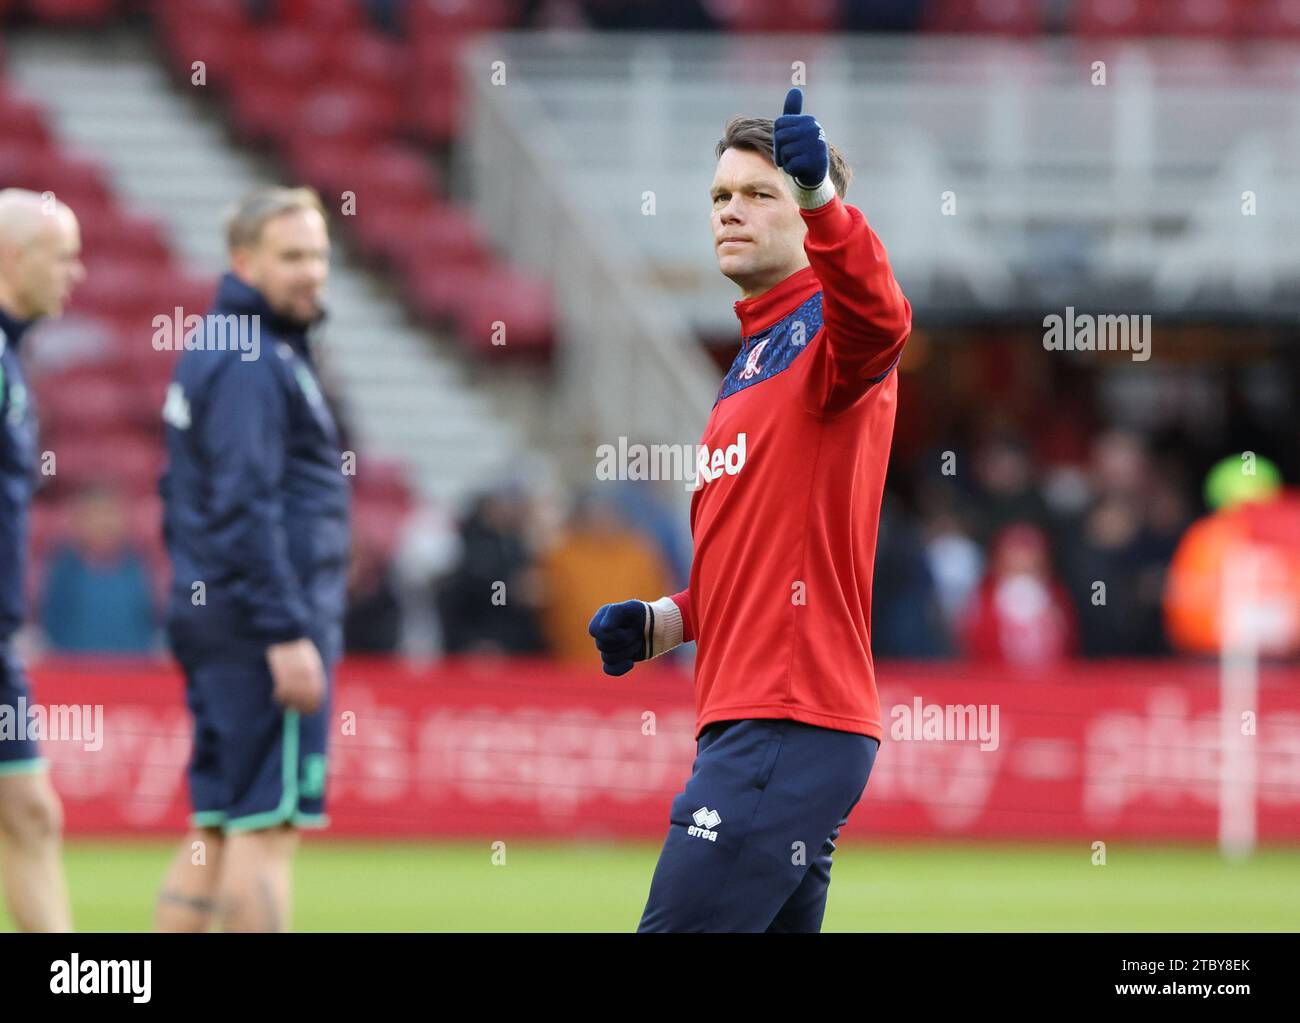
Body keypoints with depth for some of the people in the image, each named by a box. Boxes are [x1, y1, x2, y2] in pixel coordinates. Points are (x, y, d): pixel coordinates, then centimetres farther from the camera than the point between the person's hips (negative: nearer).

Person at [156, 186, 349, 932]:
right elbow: (244, 509, -20)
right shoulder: (250, 364, -13)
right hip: (262, 627, -10)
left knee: (216, 829, 10)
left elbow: (185, 502, 23)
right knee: (269, 825, -9)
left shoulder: (211, 353, 18)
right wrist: (286, 633, -22)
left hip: (211, 621, 10)